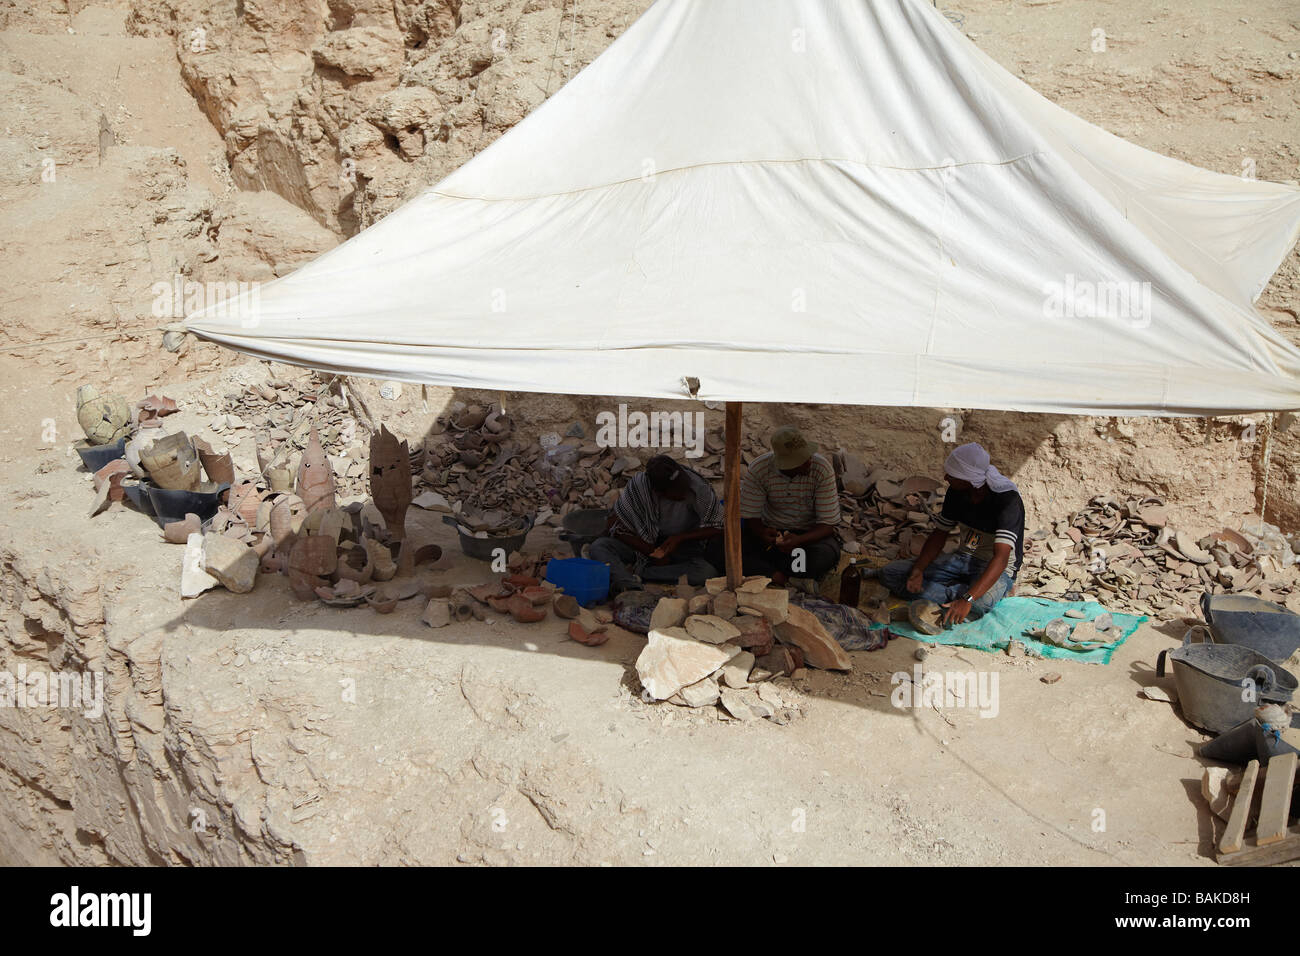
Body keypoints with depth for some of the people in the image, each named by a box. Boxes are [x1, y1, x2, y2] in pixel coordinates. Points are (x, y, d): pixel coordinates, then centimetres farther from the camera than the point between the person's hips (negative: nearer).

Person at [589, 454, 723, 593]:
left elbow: (717, 526, -10)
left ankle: (637, 571, -27)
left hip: (683, 546, 0)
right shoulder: (639, 485, -22)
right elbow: (614, 526, -13)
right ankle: (631, 588, -47)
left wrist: (679, 538, -21)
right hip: (643, 543, 0)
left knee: (708, 573, -32)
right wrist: (653, 553, -18)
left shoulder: (698, 487, -23)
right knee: (598, 546, -23)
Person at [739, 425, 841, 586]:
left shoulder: (822, 469, -21)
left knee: (827, 556, -35)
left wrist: (798, 541, -37)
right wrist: (762, 533, -35)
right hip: (771, 530, 1)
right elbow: (750, 515, -11)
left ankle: (759, 566, -18)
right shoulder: (759, 469, -18)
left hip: (810, 533, 0)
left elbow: (827, 524, -19)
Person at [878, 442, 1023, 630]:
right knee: (889, 573, -11)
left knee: (980, 604, -45)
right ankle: (955, 595, -22)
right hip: (962, 558, 7)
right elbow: (939, 534, 5)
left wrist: (967, 599, -45)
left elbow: (1001, 558, -34)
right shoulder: (956, 492, -6)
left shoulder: (1007, 500, -26)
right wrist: (918, 569, -14)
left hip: (996, 570, -7)